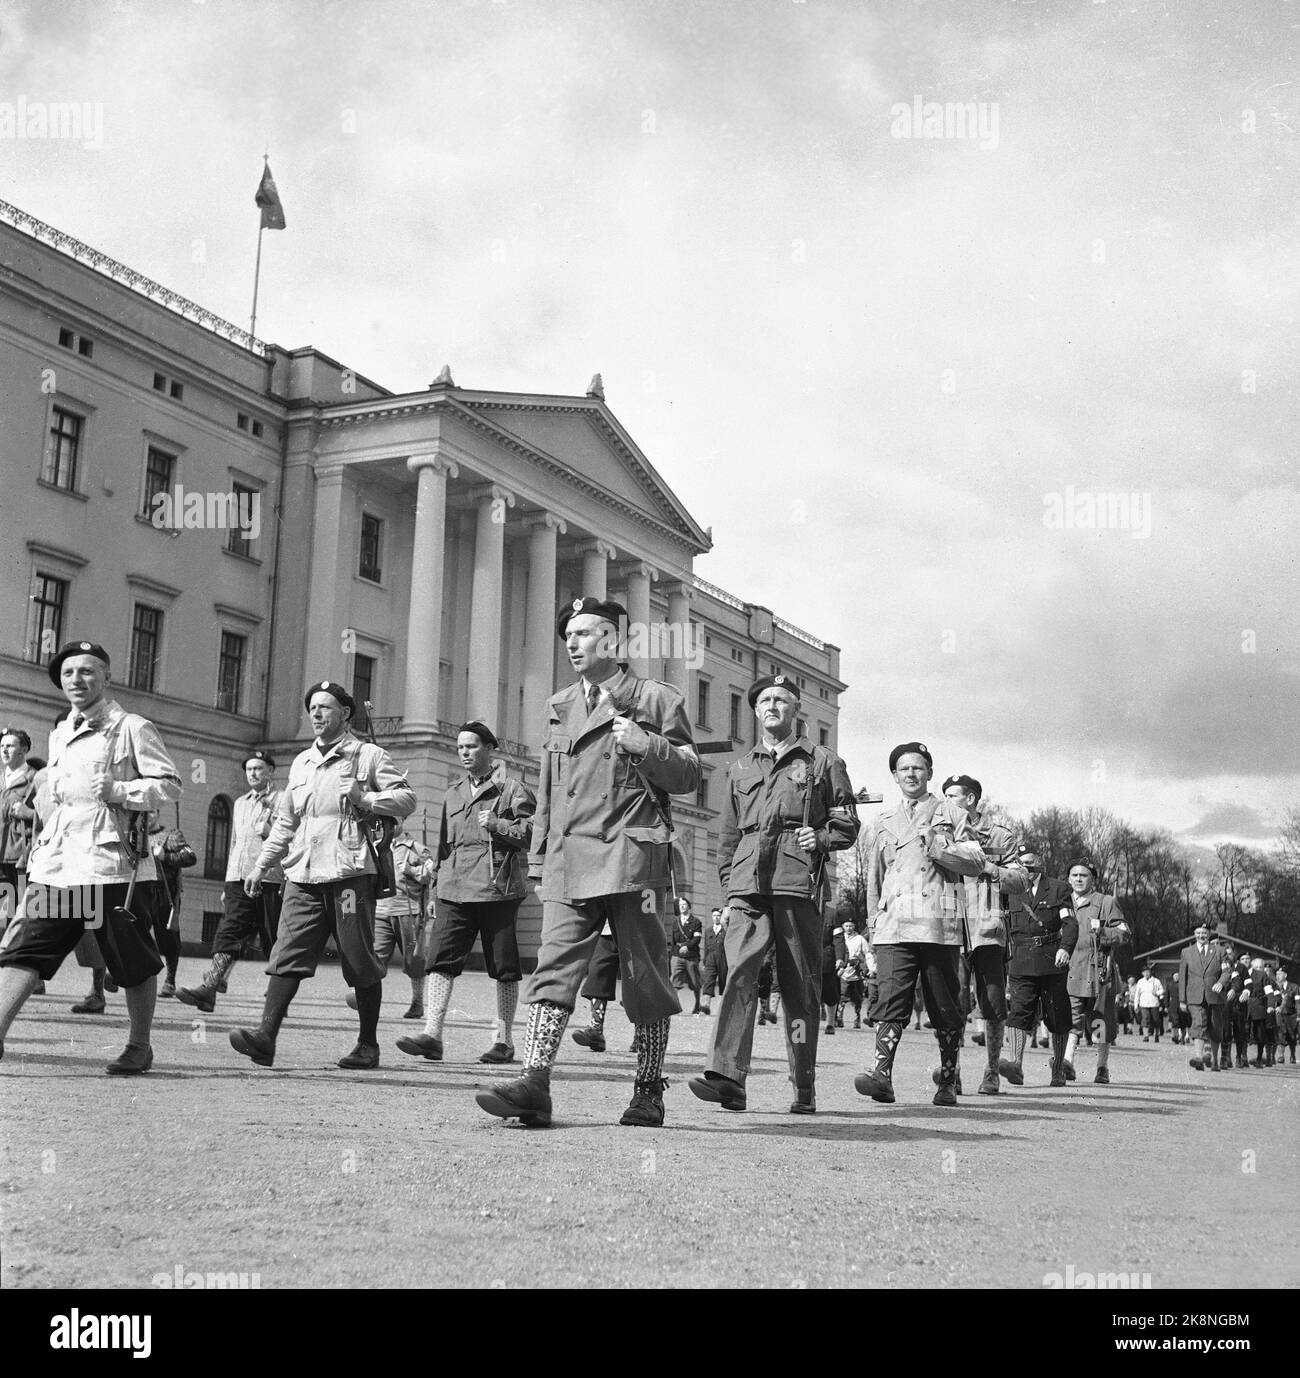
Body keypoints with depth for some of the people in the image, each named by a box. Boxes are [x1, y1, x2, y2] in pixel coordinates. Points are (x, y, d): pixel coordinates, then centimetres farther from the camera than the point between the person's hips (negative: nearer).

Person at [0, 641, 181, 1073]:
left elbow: (170, 786, -6)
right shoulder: (59, 735, 20)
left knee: (132, 960, 3)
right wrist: (47, 808, 13)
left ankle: (139, 1047, 16)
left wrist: (118, 790, -18)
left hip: (110, 862, -6)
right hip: (56, 863, 6)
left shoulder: (131, 728, -1)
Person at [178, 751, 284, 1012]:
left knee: (274, 942, 0)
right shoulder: (240, 803, 24)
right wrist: (226, 884, 24)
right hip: (238, 879, 5)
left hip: (269, 879, -5)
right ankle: (208, 988, -21)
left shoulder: (281, 801, 4)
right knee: (227, 934, -9)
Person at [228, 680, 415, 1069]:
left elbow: (407, 797, -2)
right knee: (287, 956, -7)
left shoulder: (368, 756, 5)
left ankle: (368, 1045, 10)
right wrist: (261, 865, 20)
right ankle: (266, 1036, -13)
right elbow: (284, 822, 26)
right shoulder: (301, 763, 23)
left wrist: (364, 799, -13)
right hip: (303, 875, 5)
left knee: (360, 962, 0)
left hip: (349, 872, -5)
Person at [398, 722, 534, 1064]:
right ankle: (432, 1035, -14)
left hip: (497, 890, -5)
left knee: (503, 968, 3)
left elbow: (533, 832, -5)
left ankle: (505, 1041, 13)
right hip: (454, 891, 5)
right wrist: (441, 879, 21)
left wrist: (497, 824, -17)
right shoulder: (453, 794, 20)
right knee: (440, 959, -9)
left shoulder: (511, 788, 1)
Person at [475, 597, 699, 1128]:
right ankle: (533, 1083, -13)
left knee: (644, 979, 2)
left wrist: (645, 745, -13)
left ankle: (649, 1091, 11)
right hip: (568, 860, 4)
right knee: (553, 969, -8)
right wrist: (540, 856, 18)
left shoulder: (656, 699, 5)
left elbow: (688, 776, 4)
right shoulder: (559, 706, 20)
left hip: (631, 856, -4)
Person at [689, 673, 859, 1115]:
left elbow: (848, 824, 13)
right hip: (748, 884, 2)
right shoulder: (740, 768, 21)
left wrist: (821, 839, -6)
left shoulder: (822, 761, 13)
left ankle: (804, 1088, 10)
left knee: (799, 985, 1)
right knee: (739, 972, -15)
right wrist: (728, 880, 13)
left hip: (799, 882, -2)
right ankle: (727, 1076, -22)